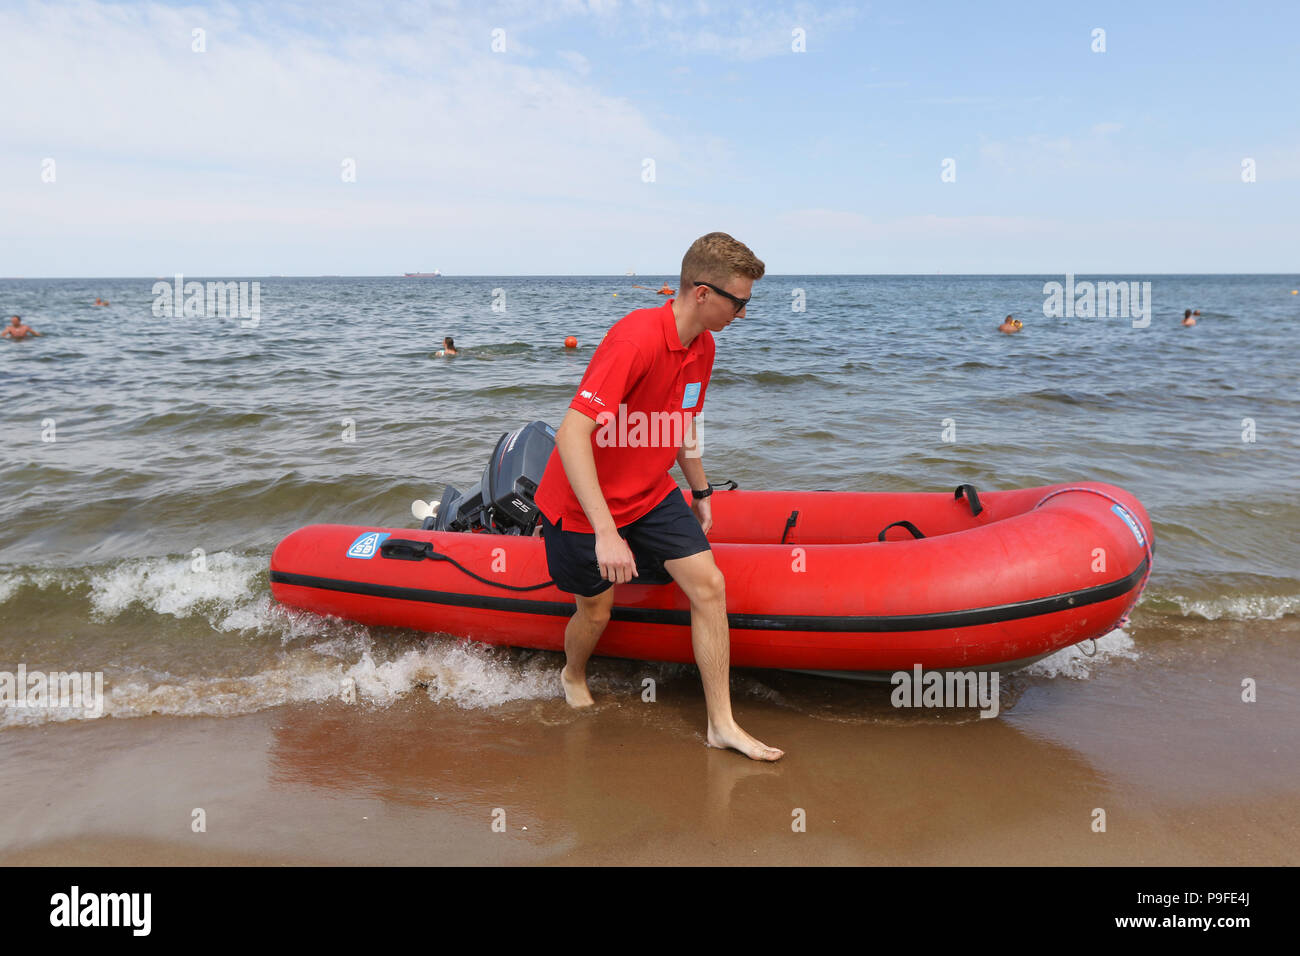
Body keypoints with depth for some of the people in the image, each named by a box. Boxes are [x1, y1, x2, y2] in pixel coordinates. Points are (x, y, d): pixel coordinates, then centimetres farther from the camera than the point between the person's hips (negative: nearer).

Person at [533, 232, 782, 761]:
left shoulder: (702, 346, 0)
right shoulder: (636, 337, -28)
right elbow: (572, 433, -35)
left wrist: (701, 491, 24)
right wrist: (605, 532, -38)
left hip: (650, 495, 7)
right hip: (584, 502, -7)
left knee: (709, 585, -4)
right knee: (596, 611, 8)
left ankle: (721, 724, 8)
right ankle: (573, 677, 44)